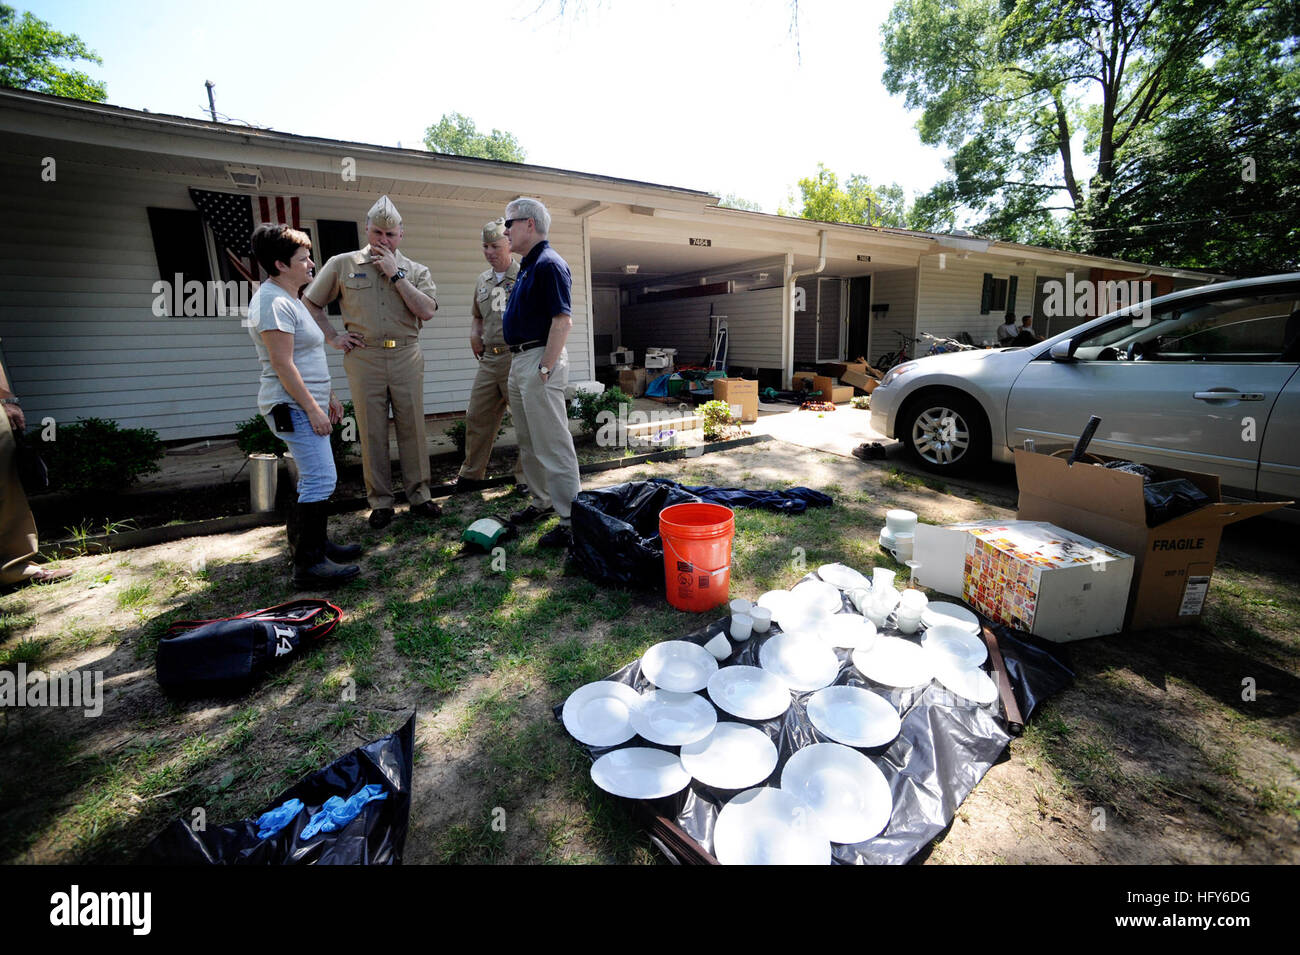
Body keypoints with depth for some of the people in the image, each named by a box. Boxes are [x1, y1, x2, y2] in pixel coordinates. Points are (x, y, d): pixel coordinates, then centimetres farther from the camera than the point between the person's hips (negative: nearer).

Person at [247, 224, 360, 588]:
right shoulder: (274, 302, -14)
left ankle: (316, 543, 27)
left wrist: (329, 397, 23)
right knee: (321, 479, -14)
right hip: (294, 407, -11)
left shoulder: (289, 298, 19)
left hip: (306, 404, 11)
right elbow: (282, 364, -20)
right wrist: (312, 408, -20)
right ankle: (308, 564, -8)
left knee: (315, 478, 15)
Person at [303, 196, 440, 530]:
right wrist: (333, 337, 4)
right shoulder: (342, 264, 9)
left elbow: (426, 311, -8)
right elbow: (310, 303, 15)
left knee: (412, 427, 2)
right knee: (372, 431, 2)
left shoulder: (415, 270, 10)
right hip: (364, 357, 0)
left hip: (406, 357, 0)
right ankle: (380, 502, 11)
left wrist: (396, 274, -7)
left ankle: (419, 495, 13)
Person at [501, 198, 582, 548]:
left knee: (553, 444, -8)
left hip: (539, 360, -11)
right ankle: (540, 501, 30)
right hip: (519, 361, 11)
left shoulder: (549, 264, -12)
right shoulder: (527, 265, 19)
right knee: (529, 441, 17)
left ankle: (570, 519, -1)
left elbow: (563, 321, -21)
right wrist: (519, 362, 19)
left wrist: (545, 367, -23)